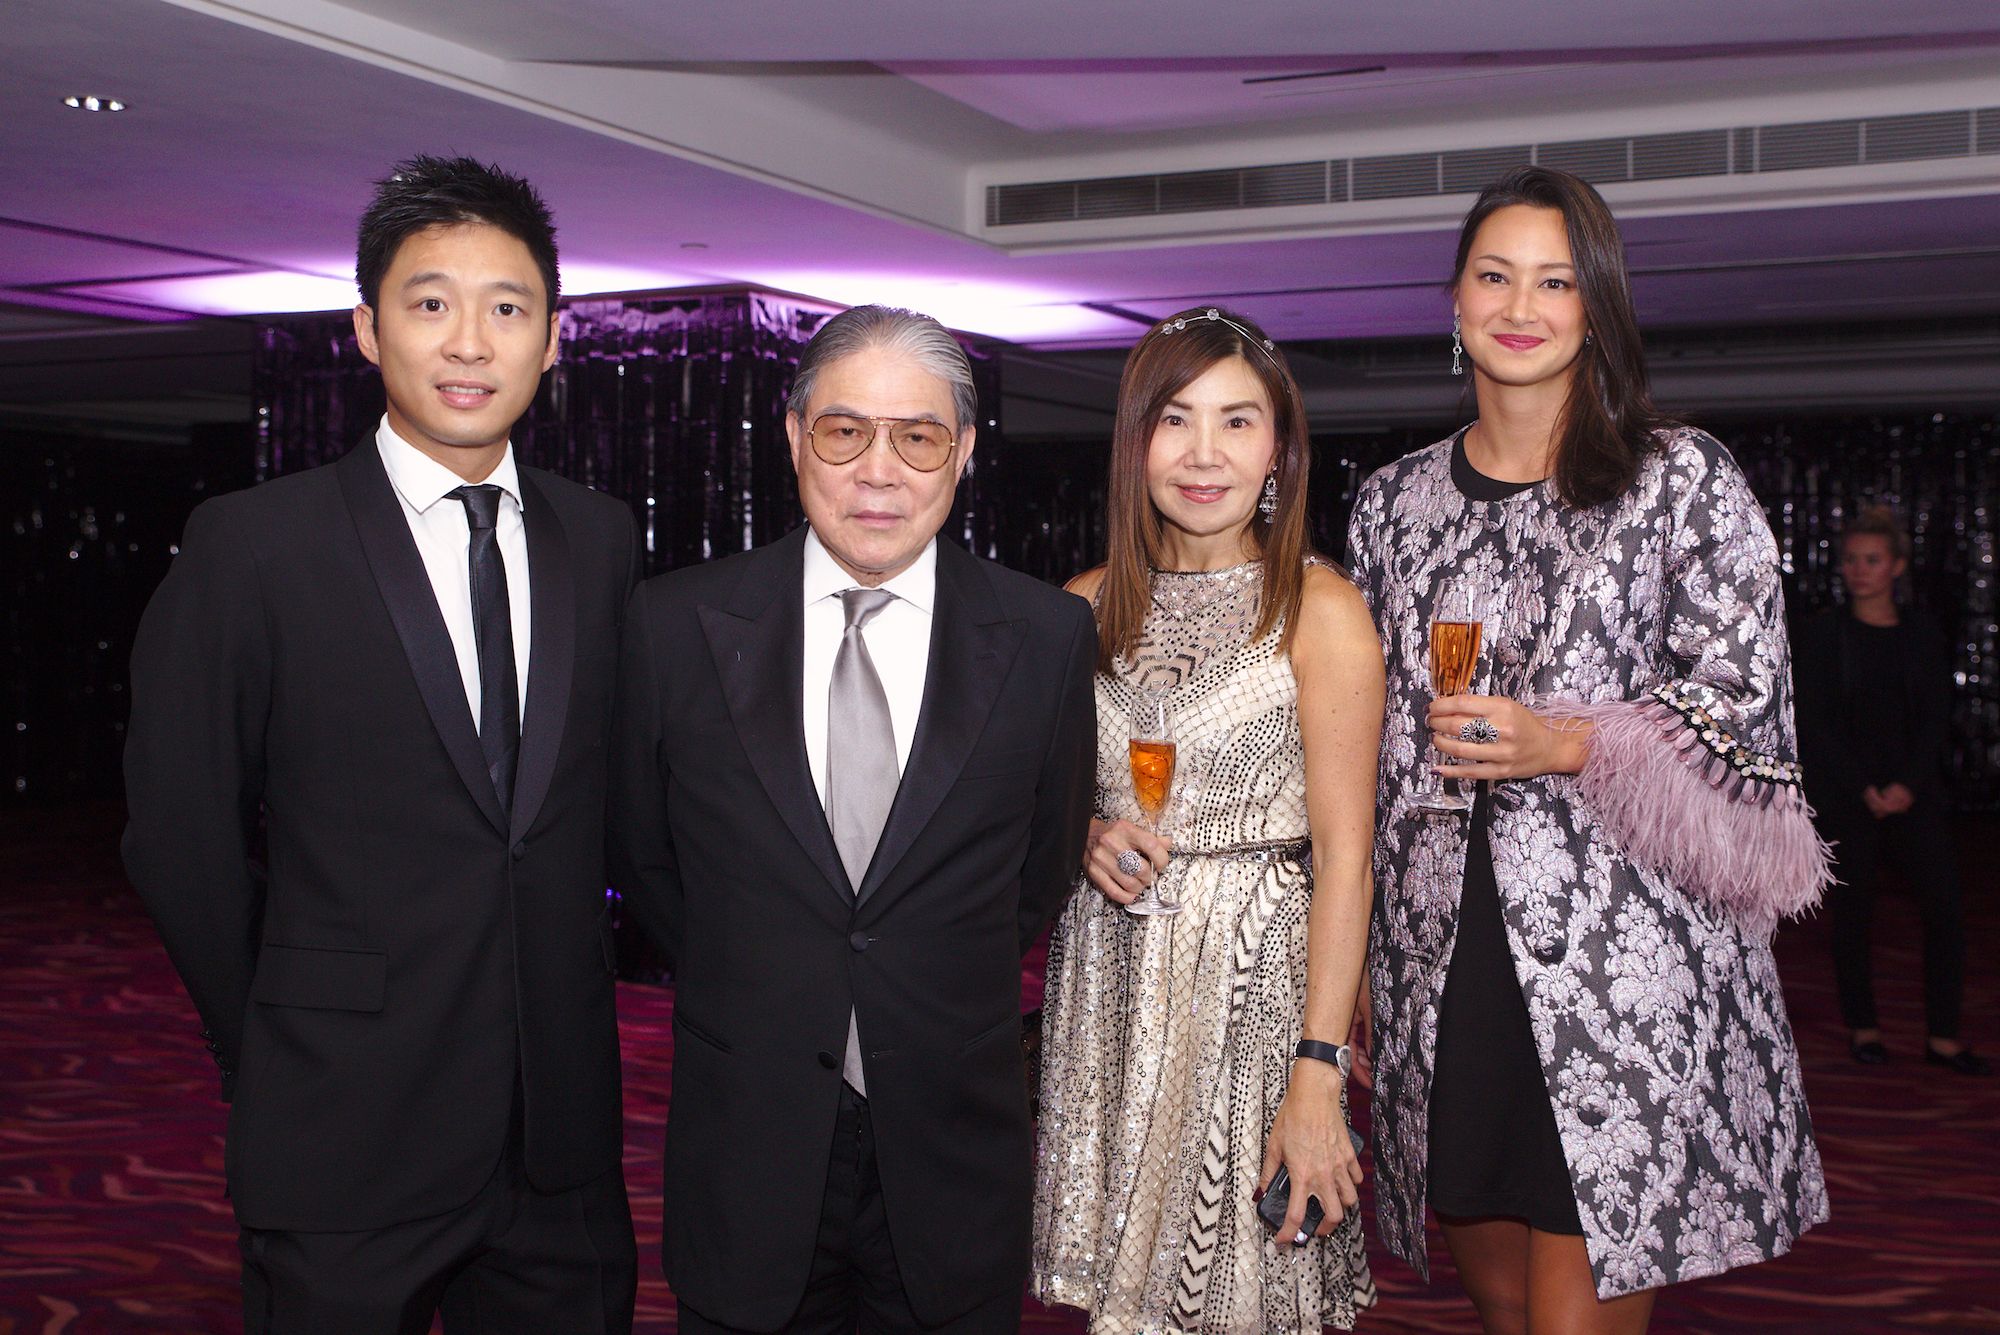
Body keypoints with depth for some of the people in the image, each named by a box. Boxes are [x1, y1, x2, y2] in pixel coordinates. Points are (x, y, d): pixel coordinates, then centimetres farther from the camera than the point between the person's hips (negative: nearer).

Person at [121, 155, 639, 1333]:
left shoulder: (603, 540, 4)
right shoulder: (254, 547, -7)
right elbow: (182, 839, -2)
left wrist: (569, 999, 7)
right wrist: (283, 1053, 4)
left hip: (564, 1134, 4)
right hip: (349, 1146, -3)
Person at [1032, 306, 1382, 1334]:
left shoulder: (1320, 611, -8)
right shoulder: (1087, 606, 6)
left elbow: (1344, 852, -11)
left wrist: (1318, 1074, -16)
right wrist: (1086, 833, -6)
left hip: (1255, 980, -4)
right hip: (1108, 981, 4)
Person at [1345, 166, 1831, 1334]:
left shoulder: (1686, 479, 1)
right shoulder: (1393, 502, 12)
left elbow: (1746, 700, -3)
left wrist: (1562, 744, -18)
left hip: (1627, 962, -4)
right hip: (1442, 963, 4)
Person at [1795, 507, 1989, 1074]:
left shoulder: (1922, 633, 8)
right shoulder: (1822, 632, 2)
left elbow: (1937, 718, 4)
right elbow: (1814, 724, -3)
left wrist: (1907, 786, -10)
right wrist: (1864, 790, -11)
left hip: (1917, 791, 2)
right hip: (1846, 795, -2)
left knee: (1946, 910, -6)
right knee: (1852, 914, 2)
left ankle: (1942, 1036, 1)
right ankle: (1862, 1029, 15)